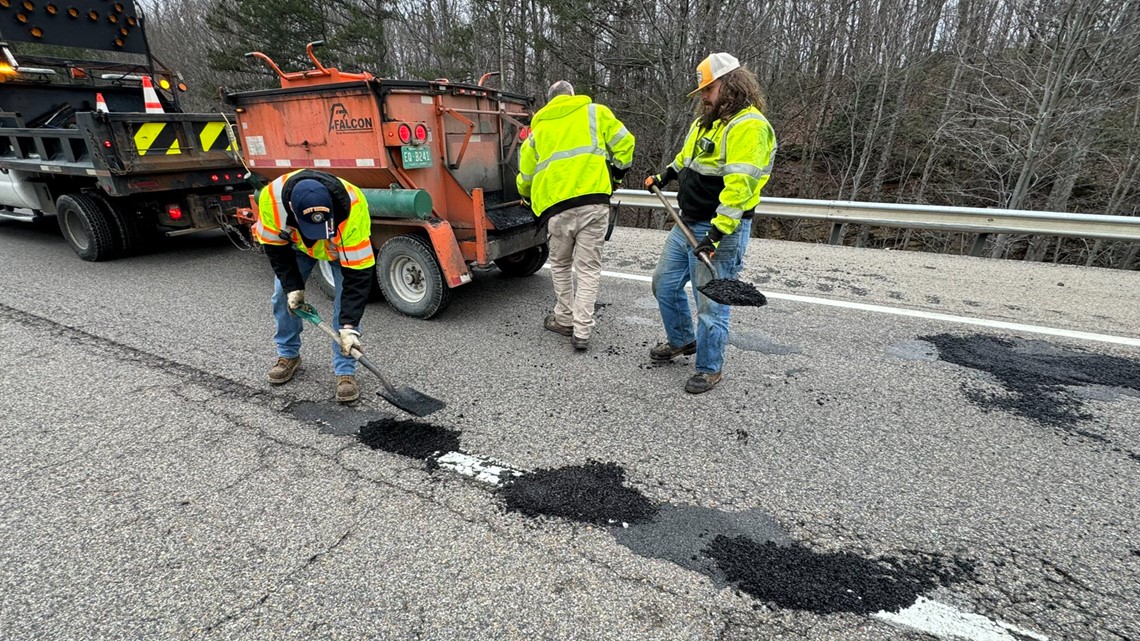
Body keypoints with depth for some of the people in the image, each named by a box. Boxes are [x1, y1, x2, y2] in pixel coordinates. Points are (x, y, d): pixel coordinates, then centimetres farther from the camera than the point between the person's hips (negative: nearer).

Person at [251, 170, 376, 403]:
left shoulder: (352, 210, -44)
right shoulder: (271, 197, -36)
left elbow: (358, 274, -41)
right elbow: (275, 247, -16)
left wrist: (349, 326, -42)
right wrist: (292, 286, -21)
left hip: (343, 245, -3)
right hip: (296, 242, 3)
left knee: (346, 300, -16)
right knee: (283, 294, 1)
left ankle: (345, 372, -6)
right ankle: (288, 355, 24)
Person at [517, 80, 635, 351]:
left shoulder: (539, 128, 22)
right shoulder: (595, 112, 15)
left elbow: (525, 175, 28)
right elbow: (624, 142, 8)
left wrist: (528, 197, 47)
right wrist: (617, 173, 23)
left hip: (557, 206, 2)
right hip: (594, 201, -1)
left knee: (560, 265, 21)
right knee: (588, 268, 5)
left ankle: (565, 319, 28)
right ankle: (582, 332, 5)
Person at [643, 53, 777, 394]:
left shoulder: (749, 126, -16)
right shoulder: (707, 120, 15)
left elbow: (740, 186, -25)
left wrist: (717, 233, -30)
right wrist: (664, 176, 36)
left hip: (721, 230, -9)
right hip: (687, 225, 10)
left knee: (710, 302, -2)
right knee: (665, 283, 17)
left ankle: (709, 368, 17)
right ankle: (681, 340, 38)